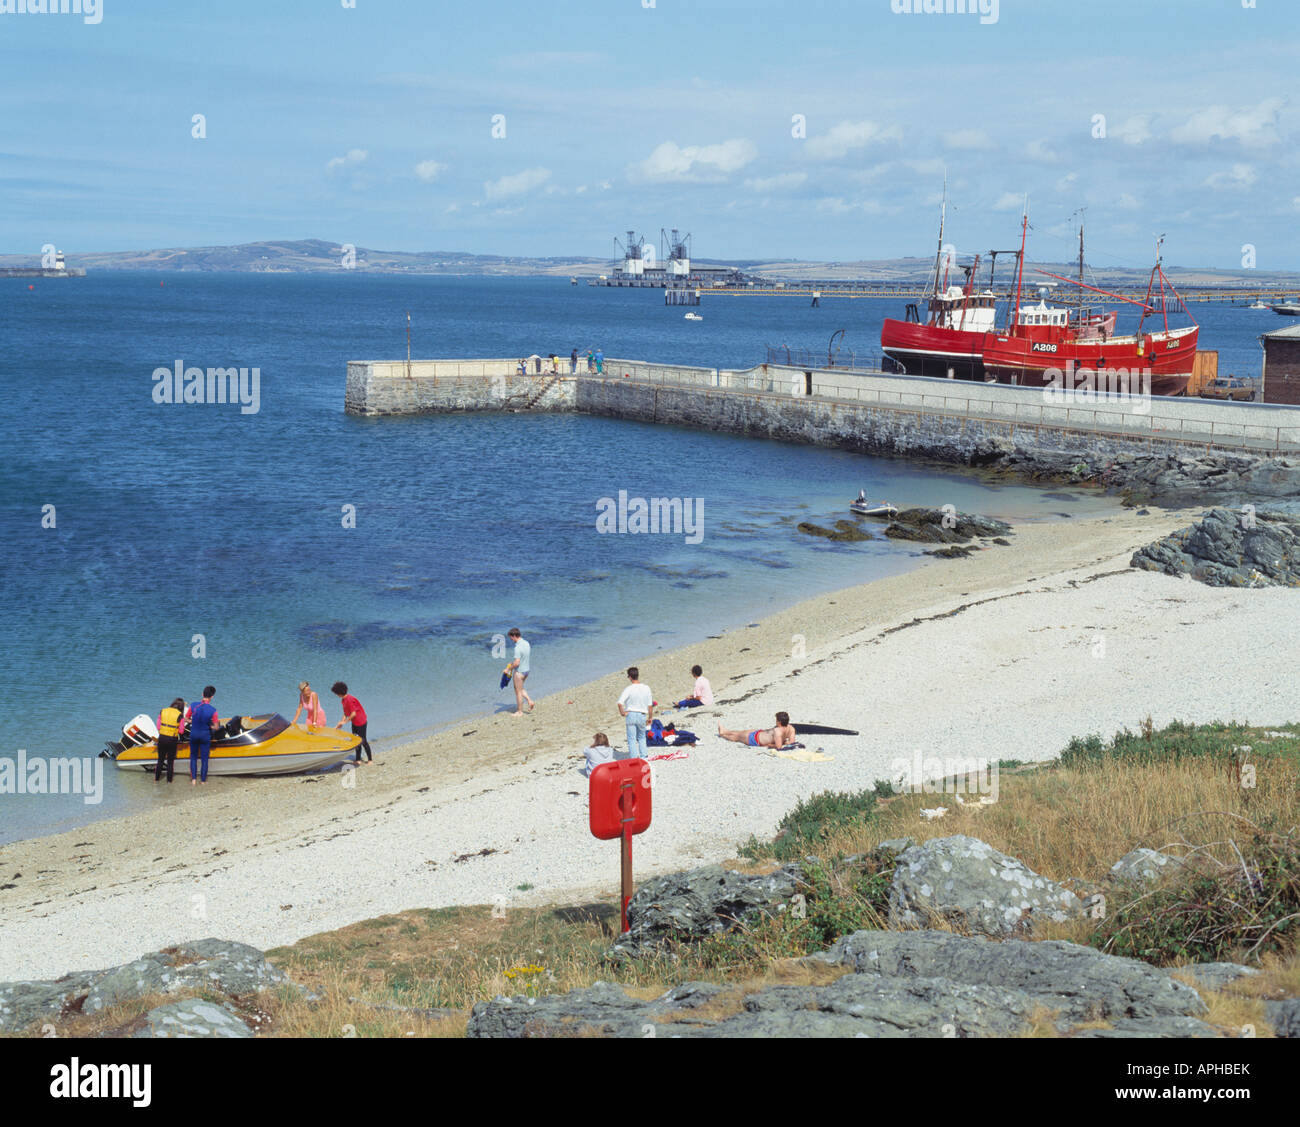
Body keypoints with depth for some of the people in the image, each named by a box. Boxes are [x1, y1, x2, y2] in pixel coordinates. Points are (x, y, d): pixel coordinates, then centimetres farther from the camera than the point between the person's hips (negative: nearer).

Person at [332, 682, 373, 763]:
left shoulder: (349, 700, -25)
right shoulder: (344, 700, 5)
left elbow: (353, 714, -25)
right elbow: (345, 713, 10)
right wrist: (341, 722, 1)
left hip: (360, 722, -9)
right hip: (354, 722, 9)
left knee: (363, 741, 0)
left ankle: (370, 759, 12)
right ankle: (358, 760, 17)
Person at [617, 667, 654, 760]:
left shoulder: (628, 689, -13)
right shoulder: (646, 688, -3)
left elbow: (620, 703, -22)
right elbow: (650, 705, 1)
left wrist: (622, 713, -5)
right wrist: (650, 717, 13)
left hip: (631, 715, -3)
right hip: (642, 716, 3)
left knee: (631, 739, 4)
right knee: (642, 737, 20)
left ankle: (633, 758, 2)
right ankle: (643, 757, 15)